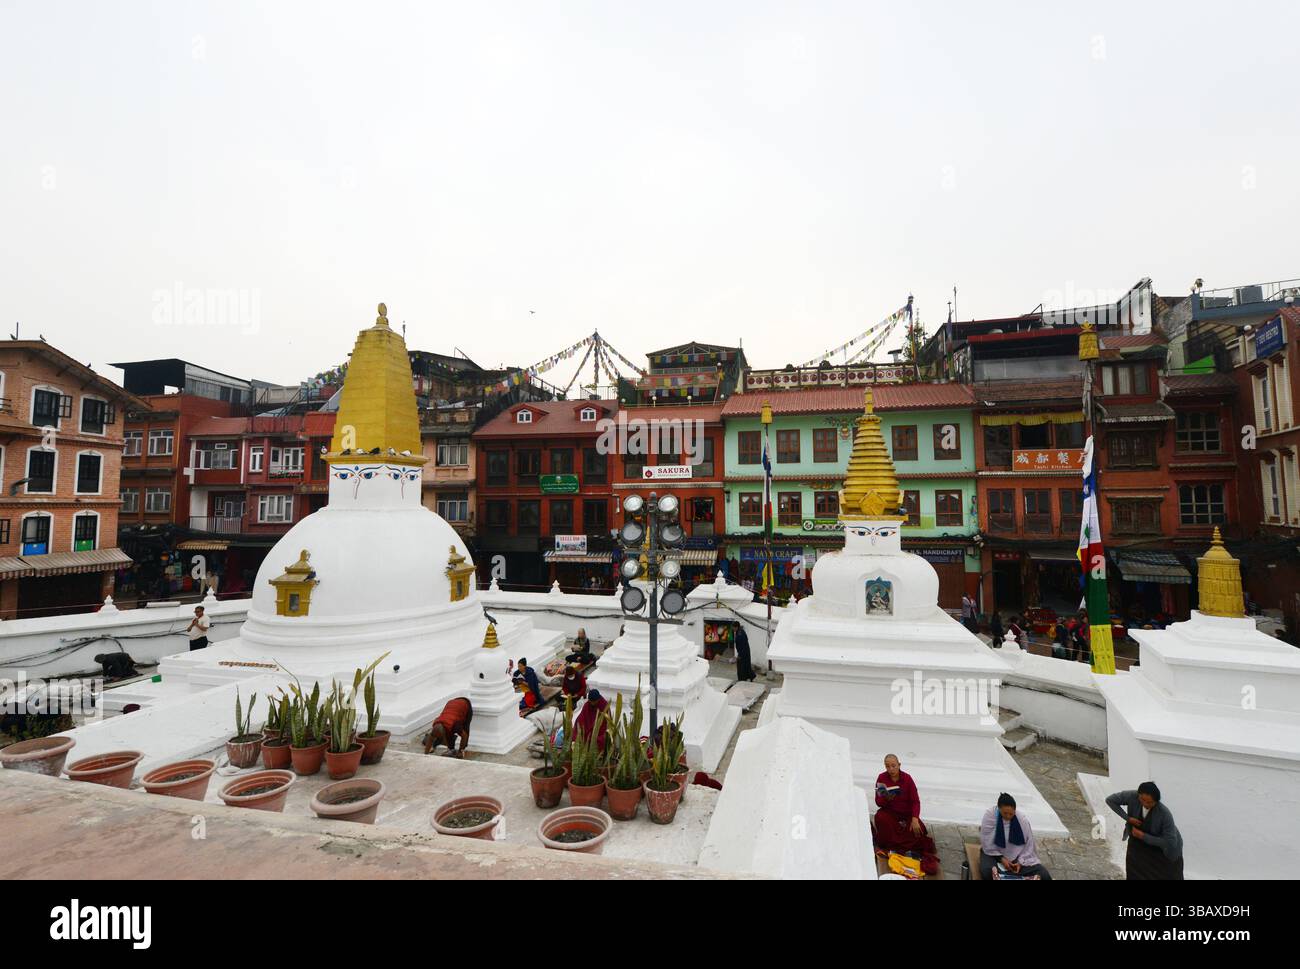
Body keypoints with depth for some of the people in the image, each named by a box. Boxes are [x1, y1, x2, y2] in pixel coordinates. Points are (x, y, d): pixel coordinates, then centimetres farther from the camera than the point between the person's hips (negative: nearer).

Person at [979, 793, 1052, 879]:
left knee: (1044, 876, -18)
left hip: (1016, 854, 3)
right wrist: (1001, 859, -21)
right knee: (986, 872, -34)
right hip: (994, 853, -3)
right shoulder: (989, 815, -21)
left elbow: (1029, 844, -4)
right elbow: (987, 843, -15)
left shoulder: (1022, 820, -15)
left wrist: (1020, 861, -14)